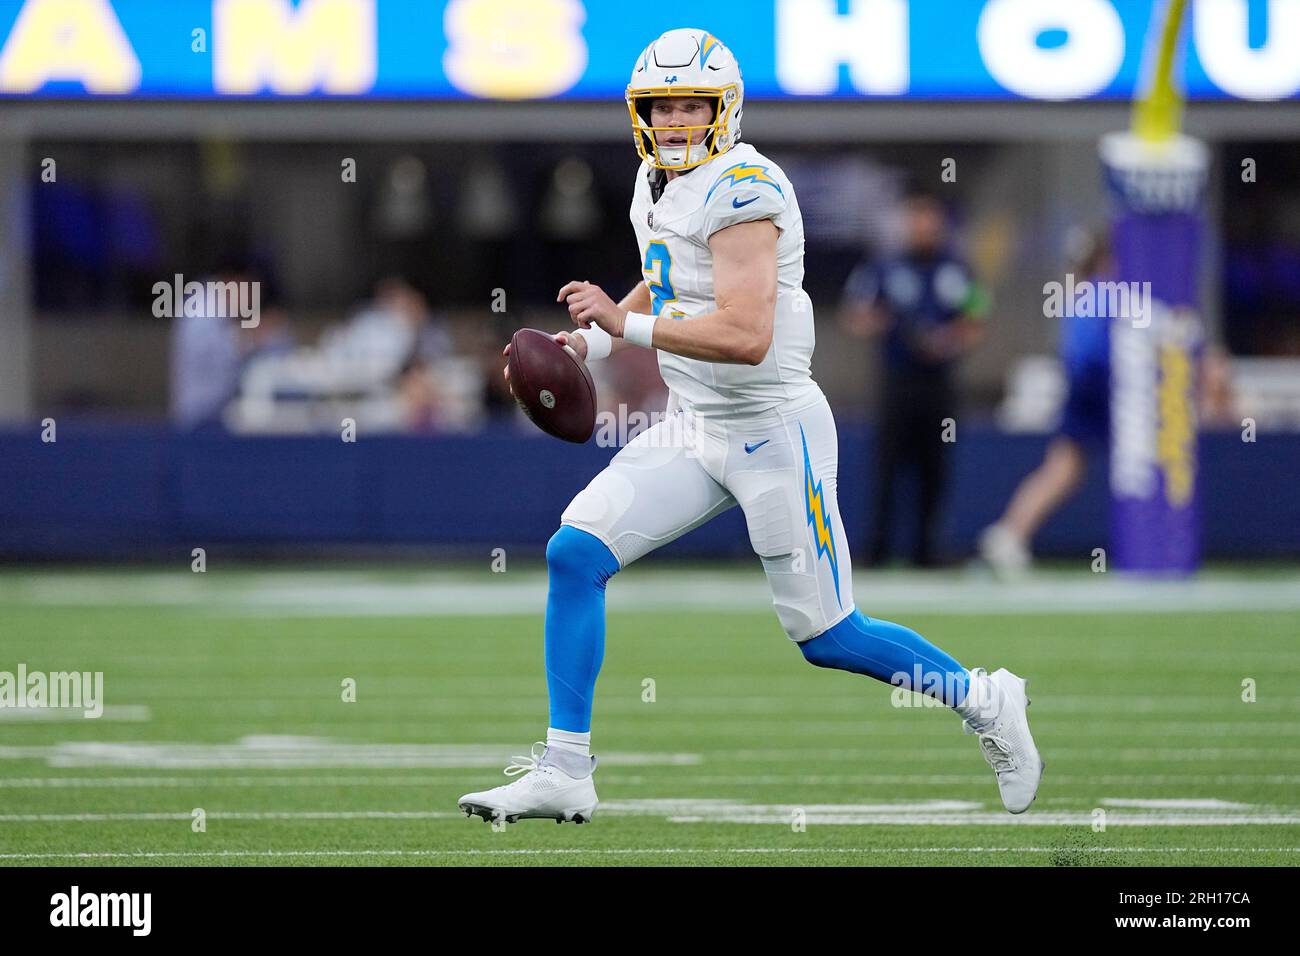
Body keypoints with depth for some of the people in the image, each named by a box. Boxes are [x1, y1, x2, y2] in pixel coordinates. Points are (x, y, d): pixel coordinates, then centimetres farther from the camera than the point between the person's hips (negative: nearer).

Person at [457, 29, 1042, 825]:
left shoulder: (740, 189, -20)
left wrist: (627, 327, -27)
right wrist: (587, 344, 14)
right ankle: (564, 774, -4)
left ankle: (984, 702, 22)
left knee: (826, 635, -1)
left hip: (774, 432, -8)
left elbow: (746, 336, -29)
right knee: (574, 554, -7)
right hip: (693, 430, 8)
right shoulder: (660, 184, 9)